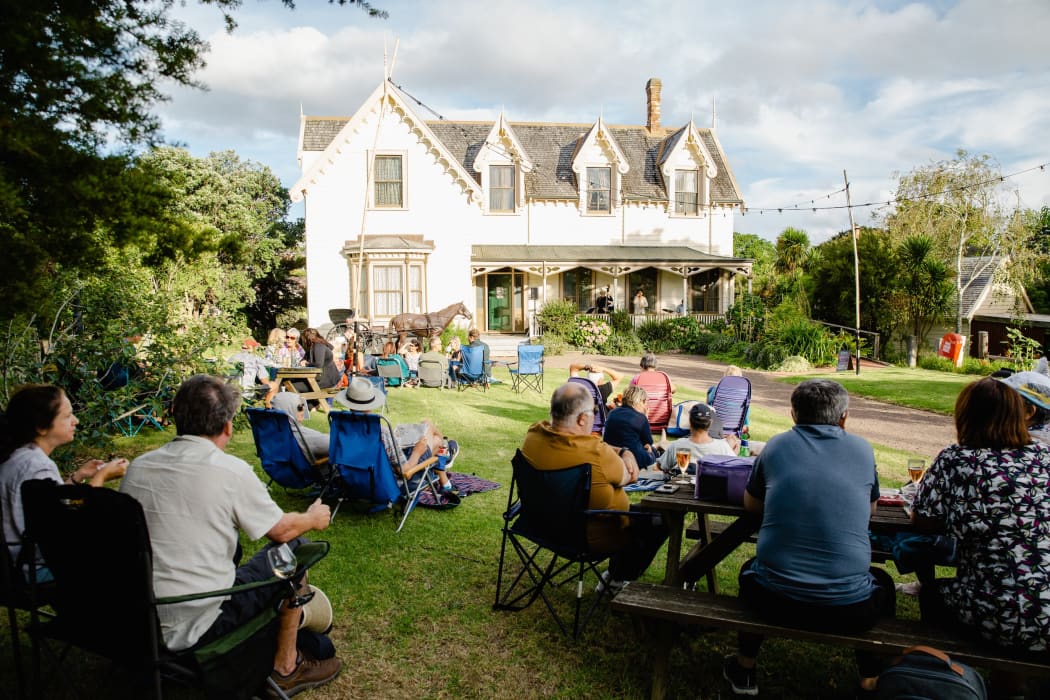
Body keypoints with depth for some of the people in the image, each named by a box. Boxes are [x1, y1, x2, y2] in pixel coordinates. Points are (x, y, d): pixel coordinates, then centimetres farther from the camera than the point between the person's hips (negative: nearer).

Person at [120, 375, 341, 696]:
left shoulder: (138, 467, 1)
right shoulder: (231, 471, -16)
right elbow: (282, 530, -3)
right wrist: (313, 518, 19)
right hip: (192, 627, -7)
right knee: (291, 549, 9)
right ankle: (286, 667, 21)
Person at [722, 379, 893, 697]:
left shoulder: (776, 446, 2)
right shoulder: (862, 449, 2)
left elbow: (751, 505, 17)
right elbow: (870, 509, 20)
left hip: (775, 600, 0)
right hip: (849, 610, 0)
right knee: (882, 582, 35)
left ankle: (745, 668, 46)